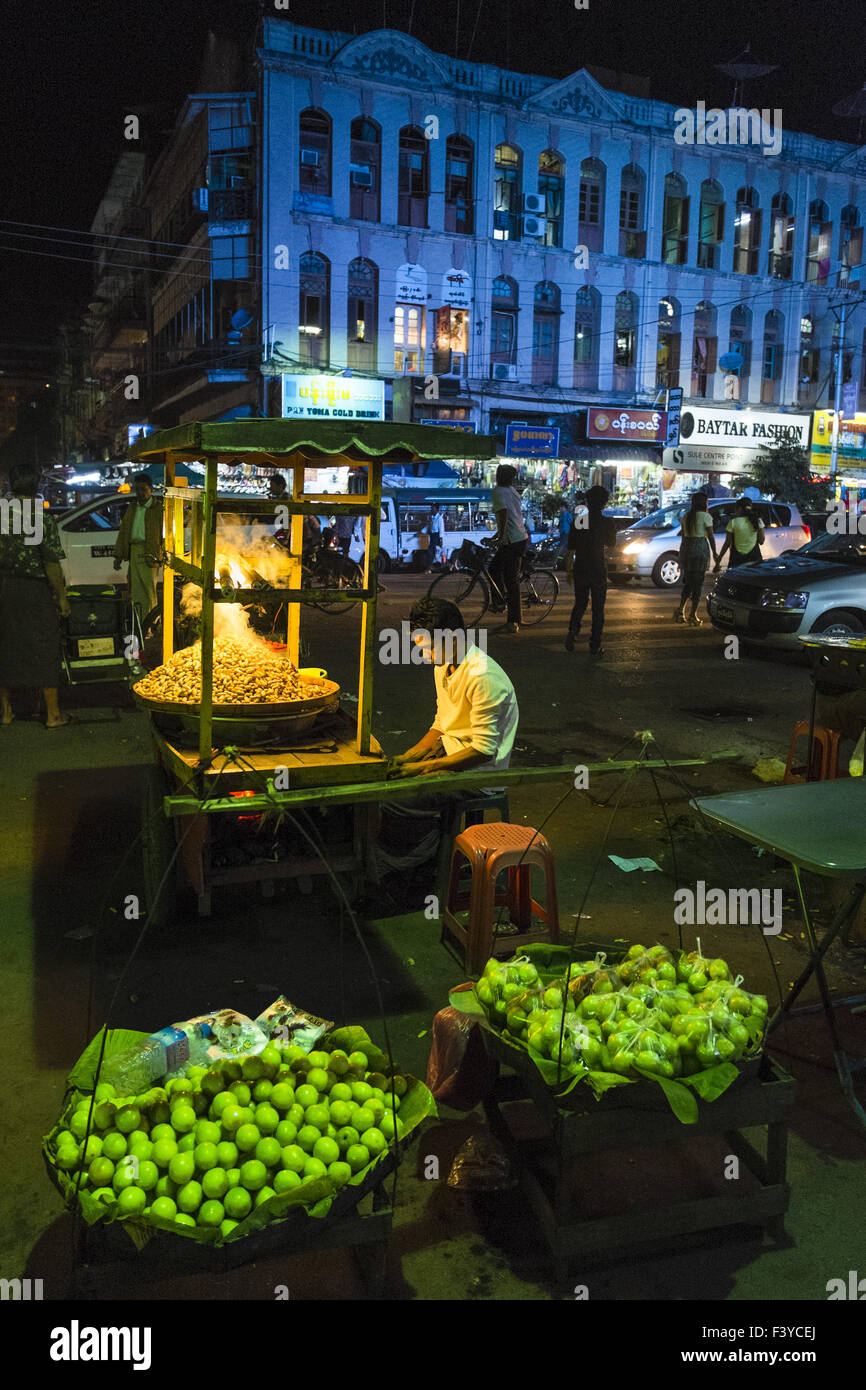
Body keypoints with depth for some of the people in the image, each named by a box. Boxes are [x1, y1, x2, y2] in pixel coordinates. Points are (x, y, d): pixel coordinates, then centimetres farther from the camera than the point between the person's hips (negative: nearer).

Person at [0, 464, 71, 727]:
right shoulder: (43, 520, -13)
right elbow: (52, 564, -16)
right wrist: (62, 596, -8)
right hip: (36, 591, -4)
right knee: (45, 651, 3)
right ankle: (53, 714, 8)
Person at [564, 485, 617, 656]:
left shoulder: (577, 522, -1)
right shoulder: (608, 522, -8)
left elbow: (570, 550, 3)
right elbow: (611, 546, 7)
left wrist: (568, 570, 13)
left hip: (580, 570, 2)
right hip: (598, 570, -2)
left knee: (580, 604, 19)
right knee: (598, 608, 7)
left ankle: (573, 629, -7)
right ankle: (595, 646, 8)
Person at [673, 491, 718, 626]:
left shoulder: (686, 516, 10)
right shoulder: (705, 516, -7)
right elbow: (711, 536, -7)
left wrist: (682, 556, 20)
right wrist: (714, 554, 1)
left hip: (686, 547, 6)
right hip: (700, 548, -6)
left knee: (688, 582, 15)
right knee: (697, 582, 0)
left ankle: (681, 610, 2)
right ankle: (693, 615, 0)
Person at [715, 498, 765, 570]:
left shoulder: (733, 522, -6)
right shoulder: (758, 521, 1)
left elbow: (727, 544, -6)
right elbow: (761, 541, 5)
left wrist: (718, 561, -2)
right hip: (754, 556, 2)